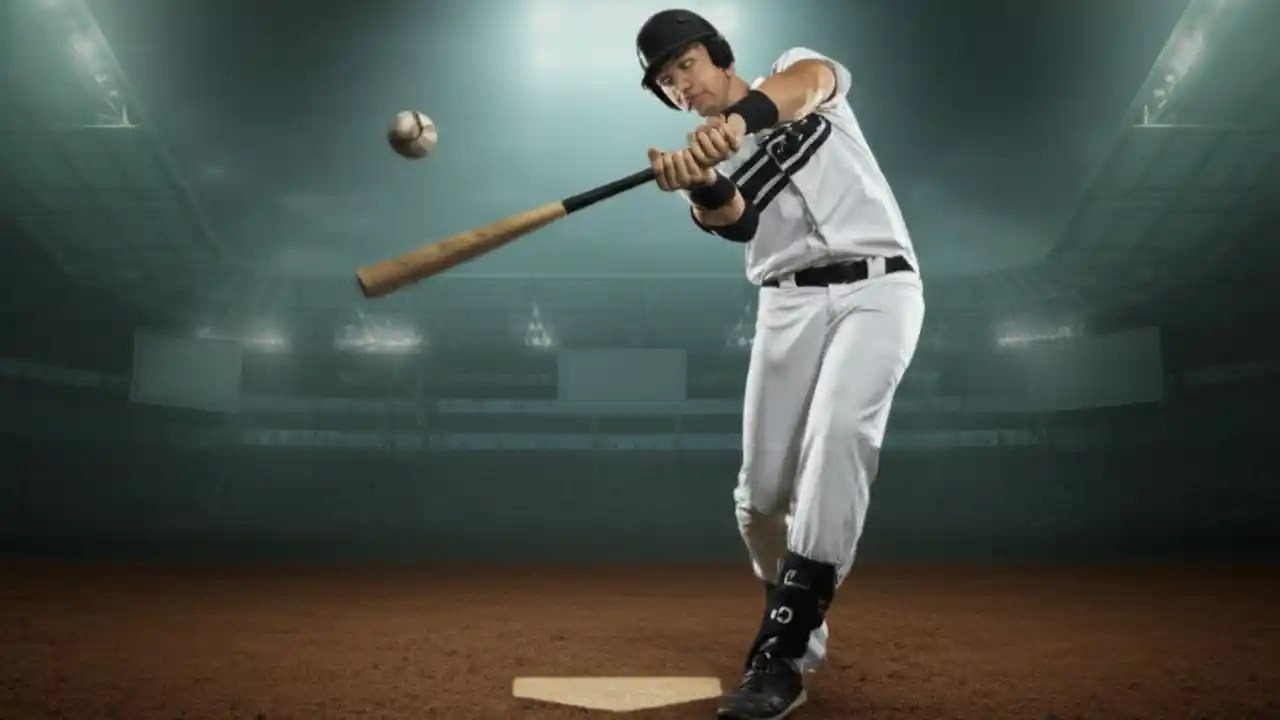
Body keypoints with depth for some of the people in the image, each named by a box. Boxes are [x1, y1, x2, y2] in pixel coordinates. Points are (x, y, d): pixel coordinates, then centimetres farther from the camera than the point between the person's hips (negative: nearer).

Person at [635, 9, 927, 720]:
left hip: (877, 286, -3)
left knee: (839, 431, -27)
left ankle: (780, 655, -24)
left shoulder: (796, 65, 10)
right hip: (790, 303, 4)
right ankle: (799, 631, 23)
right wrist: (698, 184, -34)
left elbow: (807, 81, -18)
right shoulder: (709, 154, 13)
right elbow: (731, 221, -10)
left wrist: (741, 116, -40)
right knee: (761, 493, -3)